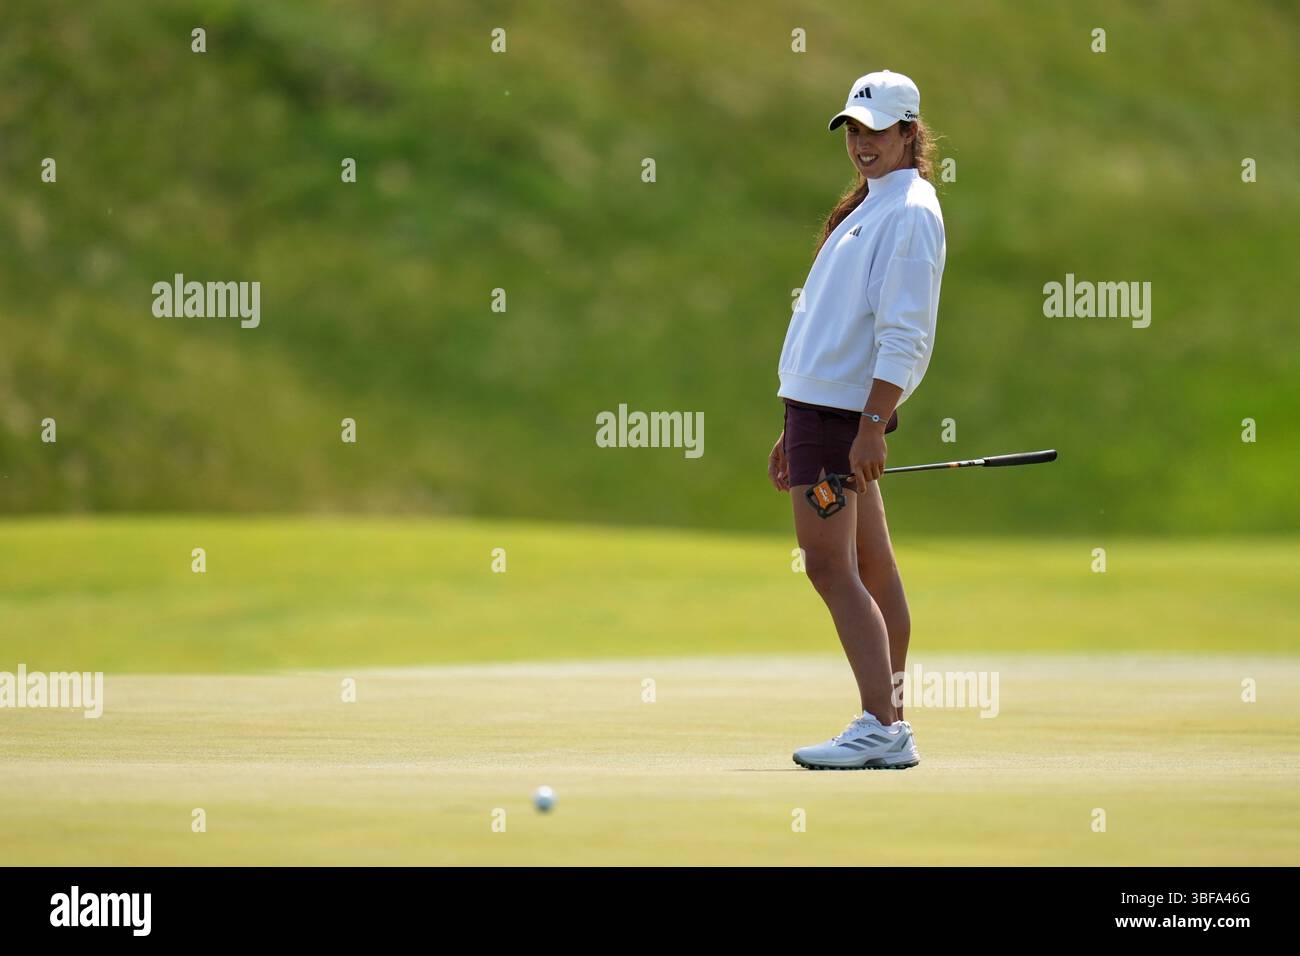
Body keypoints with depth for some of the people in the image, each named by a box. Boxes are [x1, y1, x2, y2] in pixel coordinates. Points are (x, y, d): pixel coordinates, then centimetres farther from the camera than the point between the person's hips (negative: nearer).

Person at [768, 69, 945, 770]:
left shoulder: (908, 213, -10)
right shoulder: (867, 209, 21)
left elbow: (905, 334, -19)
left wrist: (871, 423, -27)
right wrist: (793, 432, 23)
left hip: (843, 412, -10)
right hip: (821, 403, 10)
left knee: (828, 564, -15)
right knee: (872, 568, 9)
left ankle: (881, 730, -18)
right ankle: (887, 724, 11)